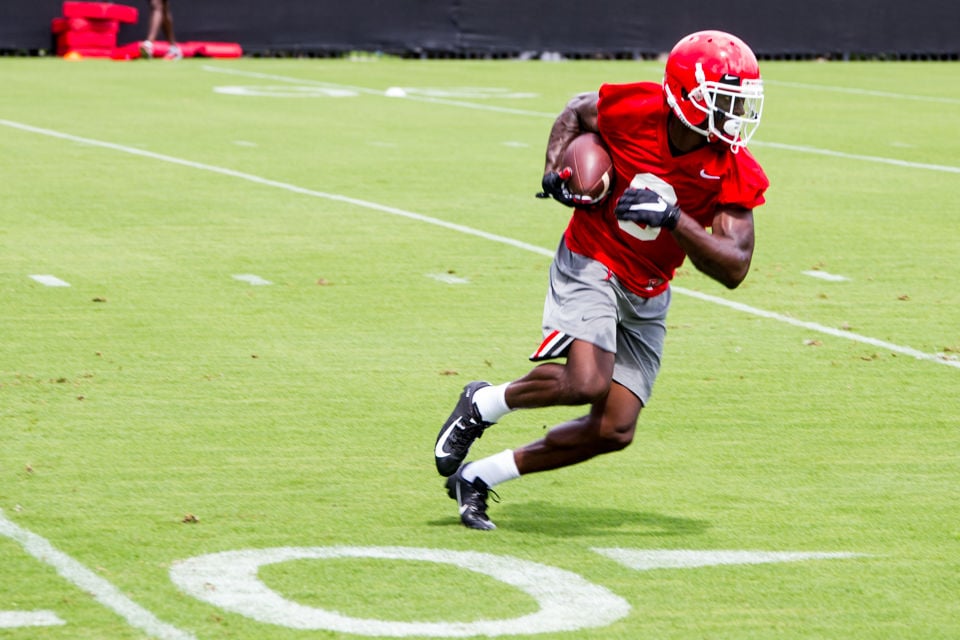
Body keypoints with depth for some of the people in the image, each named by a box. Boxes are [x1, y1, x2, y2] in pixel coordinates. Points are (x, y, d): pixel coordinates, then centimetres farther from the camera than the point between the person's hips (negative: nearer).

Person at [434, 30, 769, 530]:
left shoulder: (735, 175, -14)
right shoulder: (634, 109, -18)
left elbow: (733, 269, -22)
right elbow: (577, 112, 6)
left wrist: (672, 217, -34)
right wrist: (555, 171, -10)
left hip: (646, 297, 4)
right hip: (590, 265, -4)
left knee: (614, 430, -1)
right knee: (586, 383, -29)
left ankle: (477, 478, 13)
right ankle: (482, 404, 1)